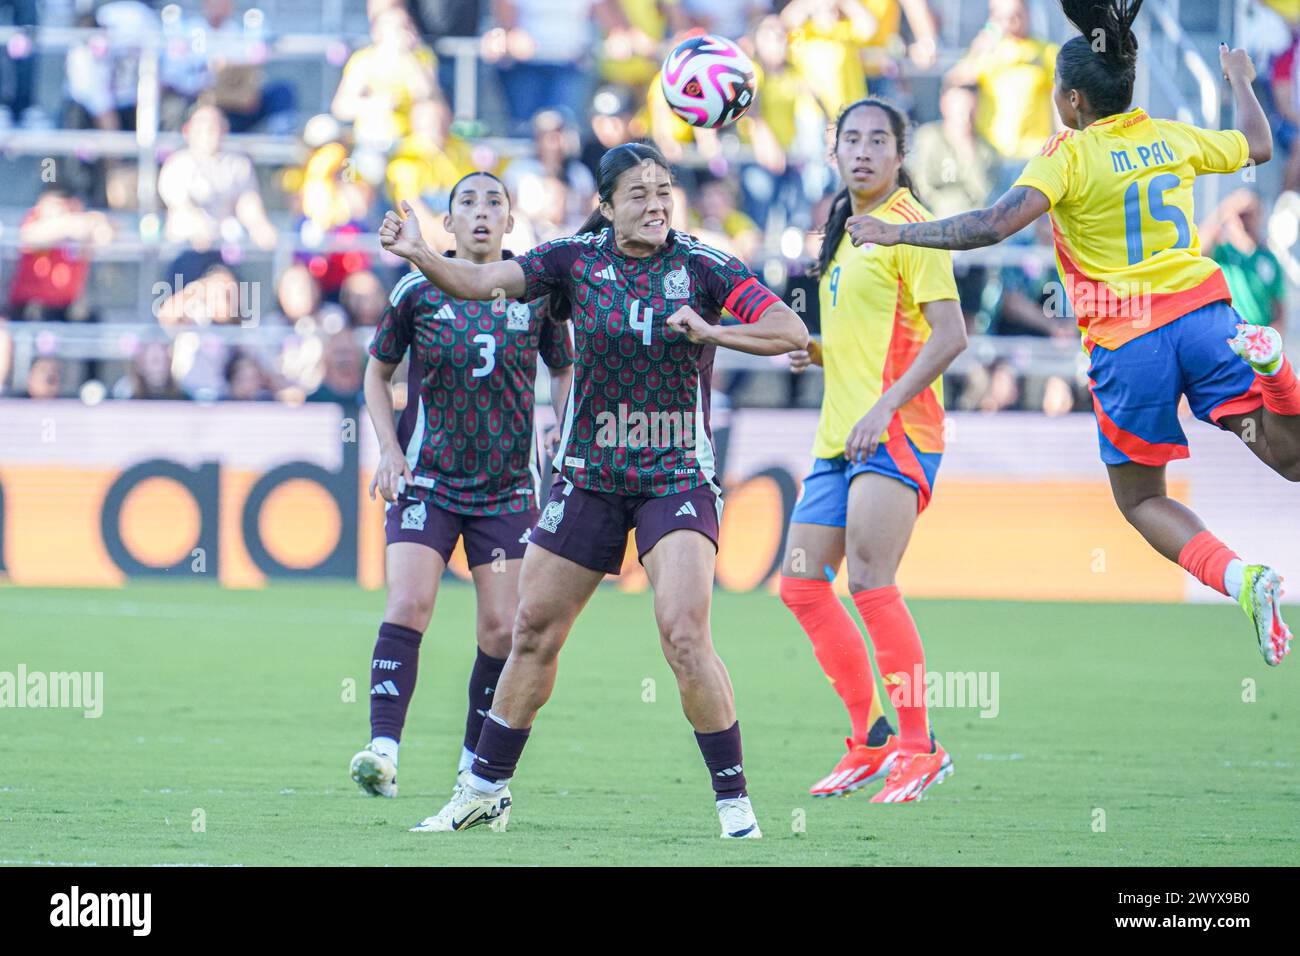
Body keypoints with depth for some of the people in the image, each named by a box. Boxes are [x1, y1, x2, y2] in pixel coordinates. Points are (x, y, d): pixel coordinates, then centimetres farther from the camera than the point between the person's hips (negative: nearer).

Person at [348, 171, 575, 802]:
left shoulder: (536, 291, 1)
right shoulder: (418, 290, -2)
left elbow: (564, 372, 15)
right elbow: (377, 372, 10)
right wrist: (390, 450, -2)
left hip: (508, 485, 1)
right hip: (427, 481, -1)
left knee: (504, 627, -1)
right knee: (408, 606, -17)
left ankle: (476, 767, 13)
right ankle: (382, 752, -22)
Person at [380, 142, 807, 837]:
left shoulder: (703, 269, -6)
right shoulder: (577, 259, -1)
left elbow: (792, 333, -10)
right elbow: (481, 281, -9)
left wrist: (711, 332, -23)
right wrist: (420, 256, -27)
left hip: (677, 479, -3)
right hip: (588, 479, 3)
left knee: (685, 636, -18)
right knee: (533, 632, 9)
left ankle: (734, 800, -7)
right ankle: (485, 790, 24)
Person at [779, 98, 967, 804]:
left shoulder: (908, 227, -9)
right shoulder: (845, 230, 18)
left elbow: (949, 333, -16)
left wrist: (885, 407, -23)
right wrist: (821, 351, 9)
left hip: (896, 431, -10)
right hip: (839, 437, 10)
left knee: (869, 579, -20)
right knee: (802, 585, 6)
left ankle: (919, 746, -14)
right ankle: (870, 740, 16)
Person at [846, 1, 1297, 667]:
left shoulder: (1069, 156, -7)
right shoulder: (1173, 138, 10)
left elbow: (994, 225, -19)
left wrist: (897, 233, -11)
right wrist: (1241, 81, 48)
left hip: (1126, 338, -4)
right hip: (1202, 311, 4)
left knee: (1140, 499, 12)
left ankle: (1239, 577, -15)